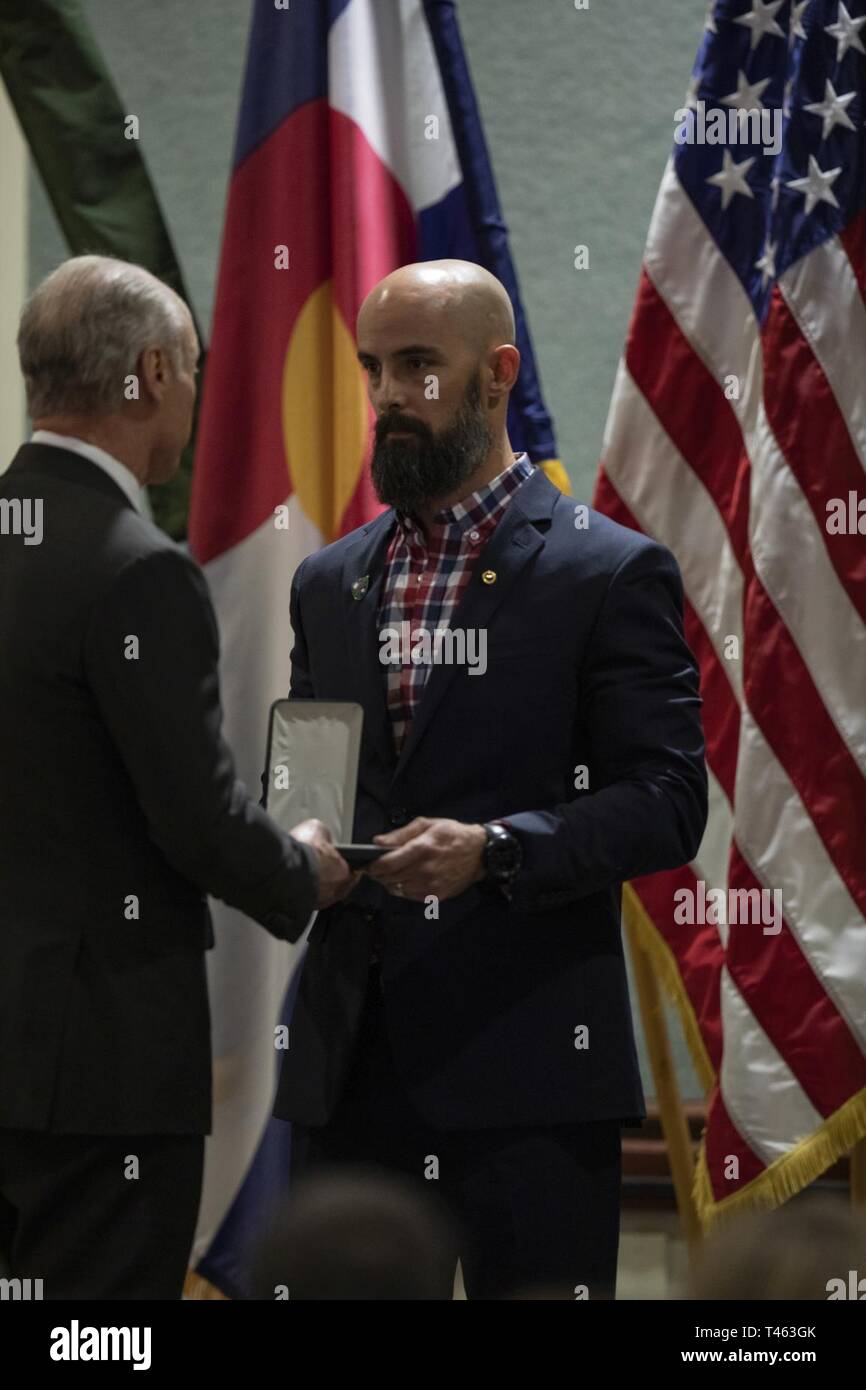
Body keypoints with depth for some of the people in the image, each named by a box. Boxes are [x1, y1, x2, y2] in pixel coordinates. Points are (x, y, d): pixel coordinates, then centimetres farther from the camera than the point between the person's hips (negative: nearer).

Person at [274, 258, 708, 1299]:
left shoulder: (611, 572, -1)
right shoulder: (329, 582, 16)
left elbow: (667, 801, -7)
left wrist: (494, 850, -21)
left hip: (526, 1056, -5)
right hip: (349, 1052, 5)